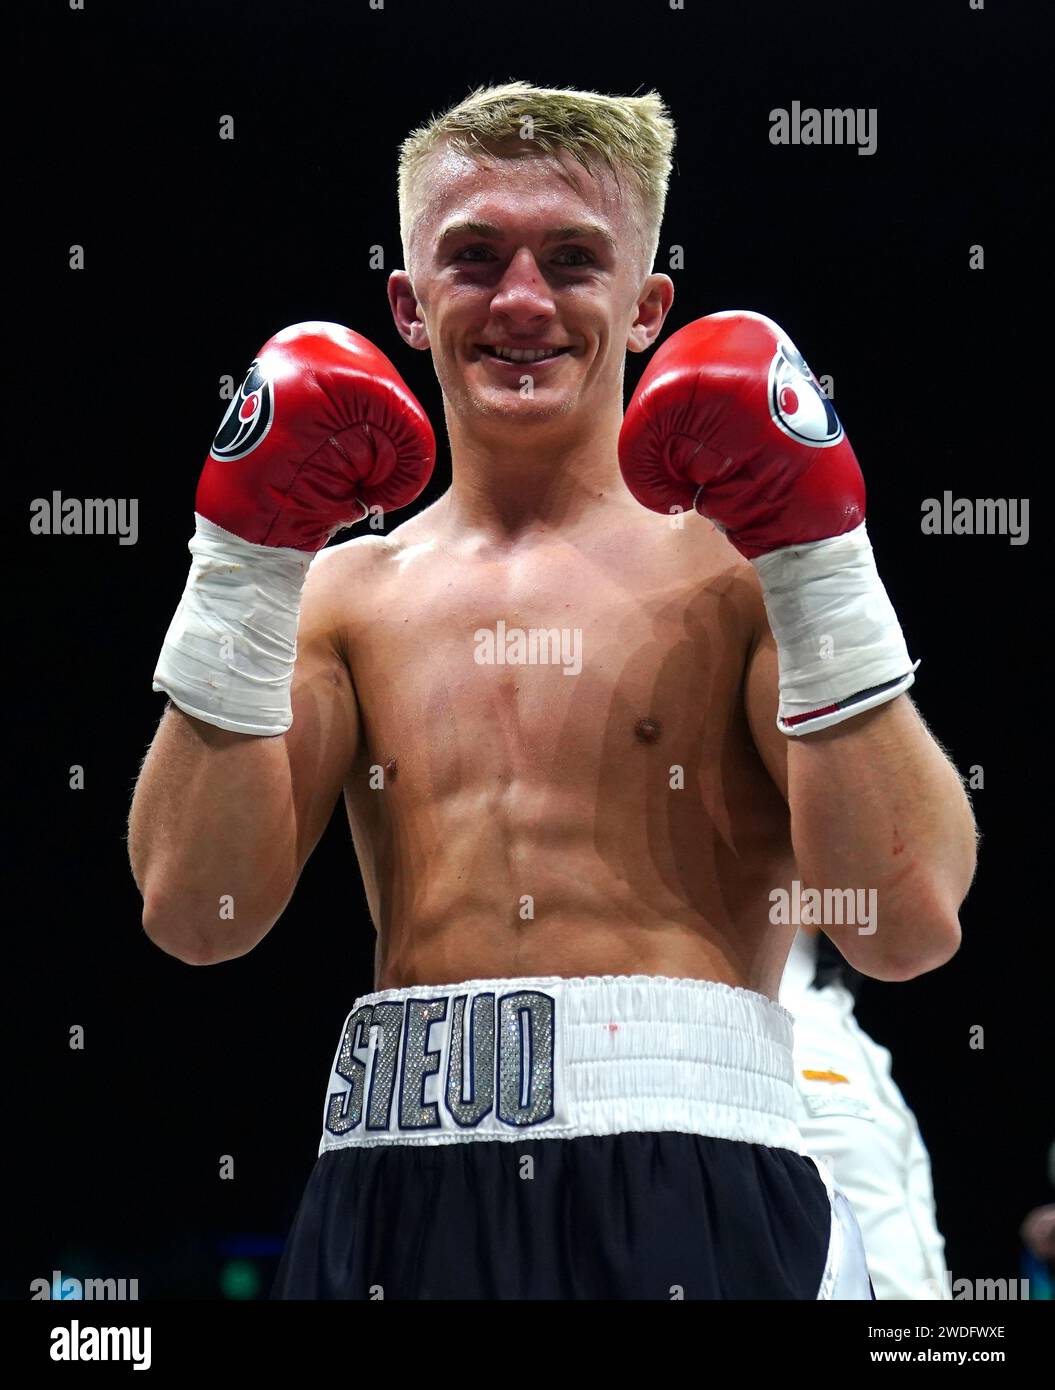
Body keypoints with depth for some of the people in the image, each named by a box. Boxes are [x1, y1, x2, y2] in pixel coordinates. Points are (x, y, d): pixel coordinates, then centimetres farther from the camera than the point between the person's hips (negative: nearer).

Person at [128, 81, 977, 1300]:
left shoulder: (733, 567, 5)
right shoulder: (343, 596, 14)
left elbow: (909, 926, -7)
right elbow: (196, 912, 1)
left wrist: (817, 545, -9)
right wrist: (244, 550, -1)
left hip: (690, 1199, -2)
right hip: (397, 1191, 2)